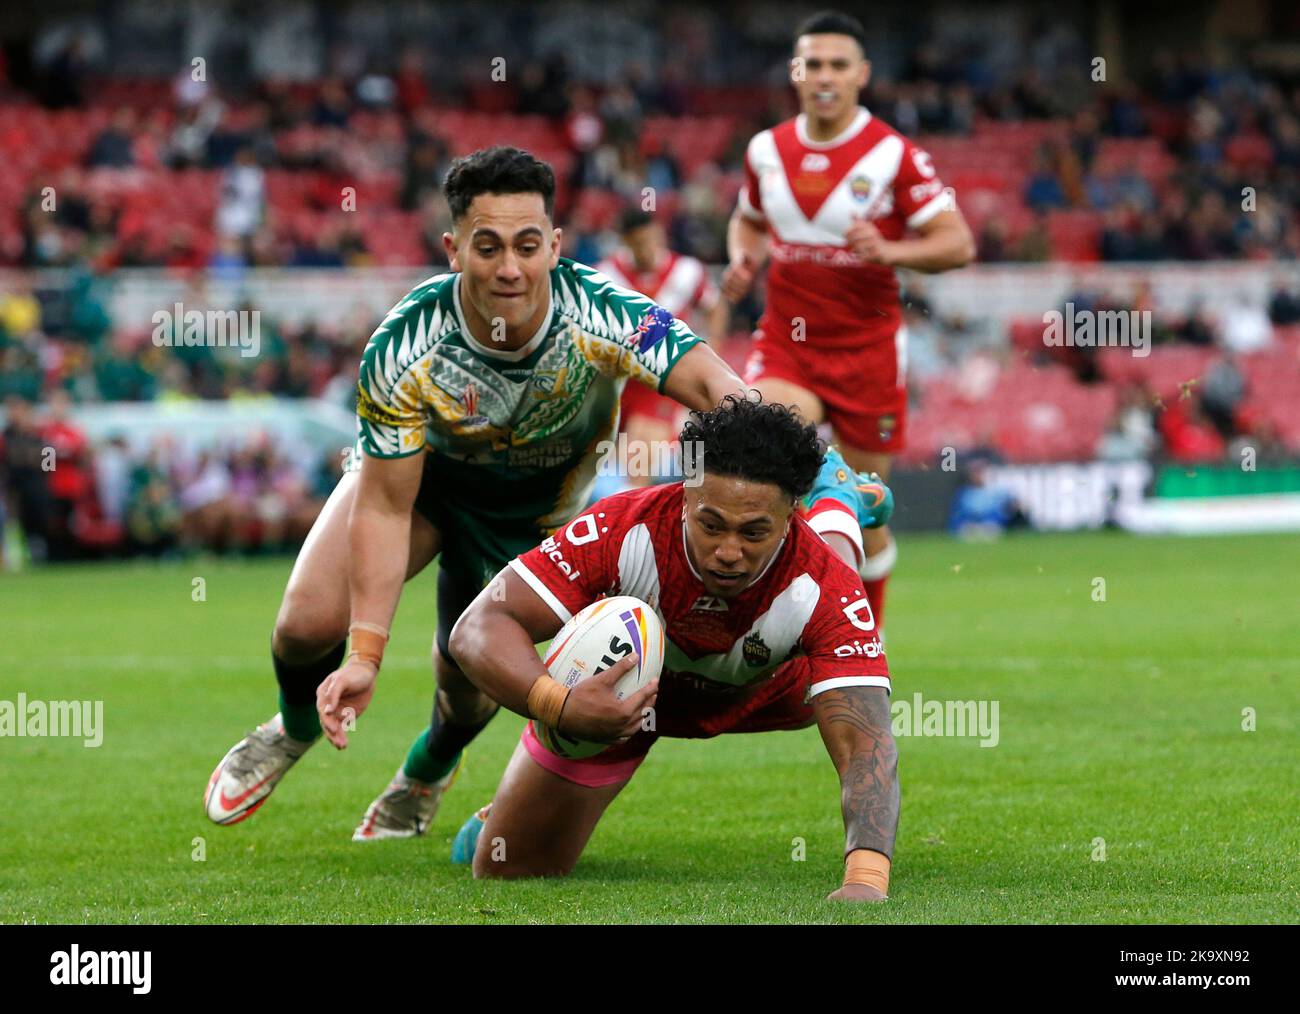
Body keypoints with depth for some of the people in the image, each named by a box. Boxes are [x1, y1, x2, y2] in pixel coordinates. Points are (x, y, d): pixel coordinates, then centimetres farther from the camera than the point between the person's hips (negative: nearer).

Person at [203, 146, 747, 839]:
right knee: (309, 625, -15)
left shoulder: (600, 315, -37)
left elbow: (717, 389, -47)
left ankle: (427, 770, 41)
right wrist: (365, 655, -36)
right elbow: (384, 505, -30)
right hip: (418, 471, -1)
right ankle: (295, 730, 25)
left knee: (468, 686, 0)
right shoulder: (405, 347, -35)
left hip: (536, 508, 1)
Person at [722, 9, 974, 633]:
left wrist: (890, 251, -28)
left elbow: (958, 243, -11)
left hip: (867, 348, -2)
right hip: (786, 344, 2)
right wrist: (743, 259, 1)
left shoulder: (893, 156, -9)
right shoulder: (767, 150, 4)